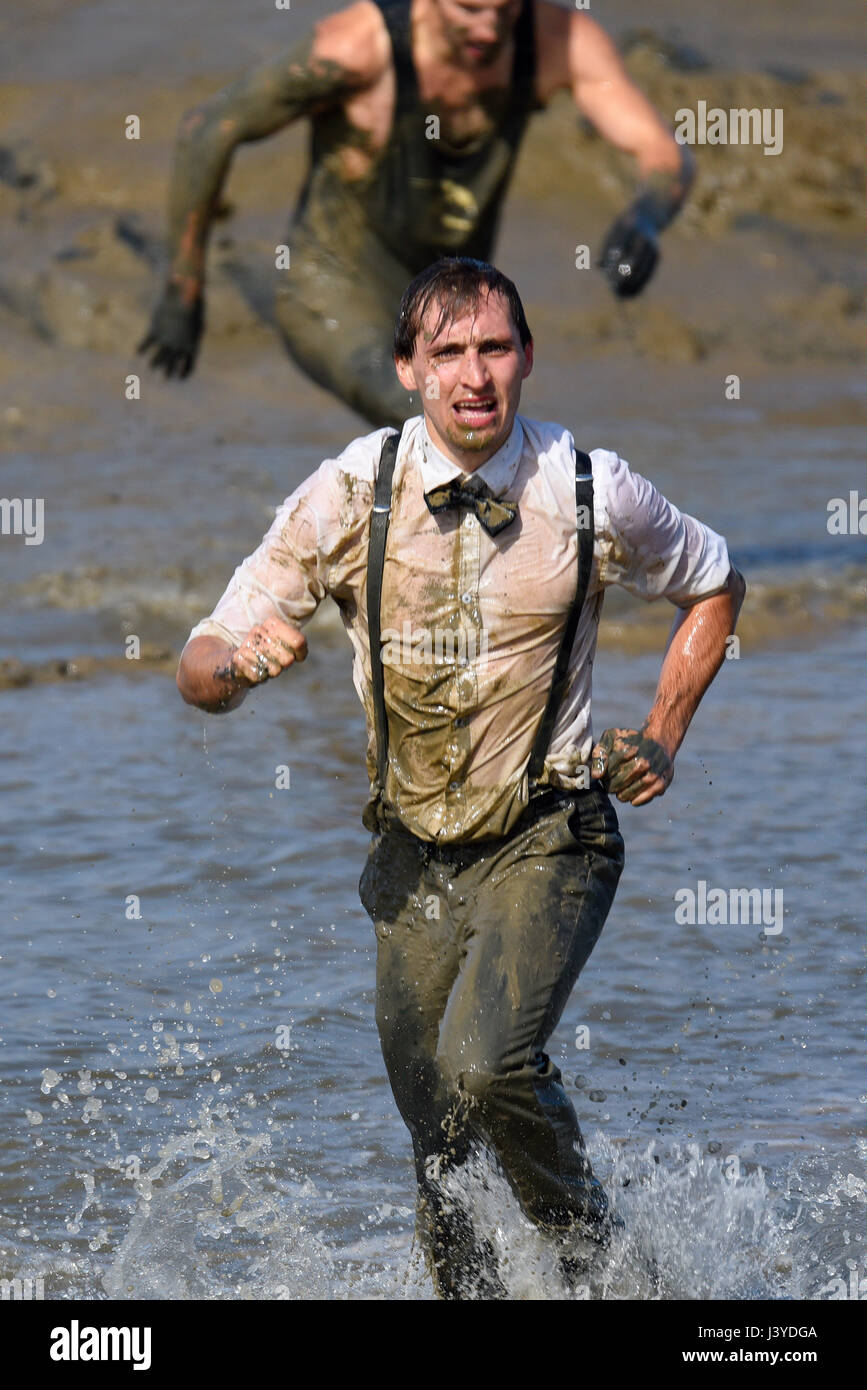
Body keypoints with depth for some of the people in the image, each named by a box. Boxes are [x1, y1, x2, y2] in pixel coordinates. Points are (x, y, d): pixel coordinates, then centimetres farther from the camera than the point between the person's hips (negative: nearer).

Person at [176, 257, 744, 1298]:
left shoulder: (593, 494, -9)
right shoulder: (350, 496, -8)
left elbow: (713, 584, 13)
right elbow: (200, 671, -6)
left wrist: (663, 739, 4)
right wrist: (243, 659, -30)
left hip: (547, 836, -3)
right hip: (416, 857, 3)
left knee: (487, 1063, -25)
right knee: (438, 1141, 7)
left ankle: (599, 1258, -3)